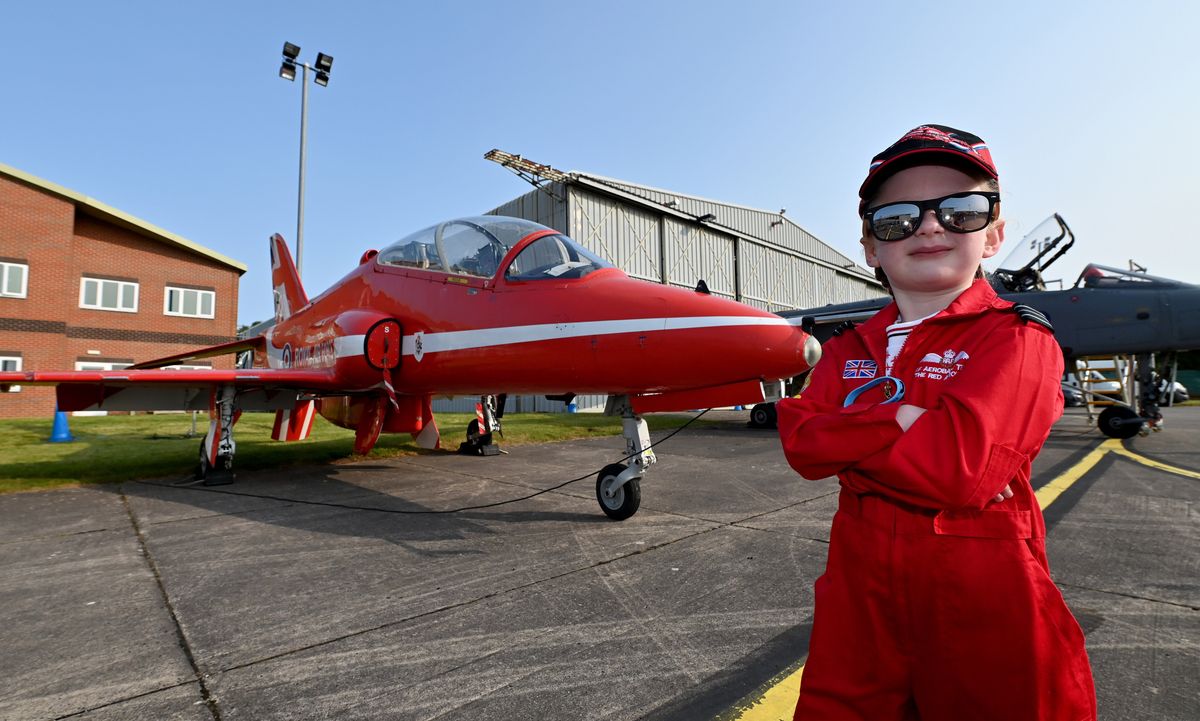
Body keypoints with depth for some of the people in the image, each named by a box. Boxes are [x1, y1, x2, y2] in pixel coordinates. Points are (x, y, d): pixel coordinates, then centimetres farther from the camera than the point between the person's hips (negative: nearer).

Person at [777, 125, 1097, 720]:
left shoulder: (1017, 340, -10)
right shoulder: (850, 350, 6)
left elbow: (960, 469, -25)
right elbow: (800, 442, -8)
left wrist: (847, 436, -14)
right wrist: (902, 419, -19)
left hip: (982, 595, -4)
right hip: (861, 589, 5)